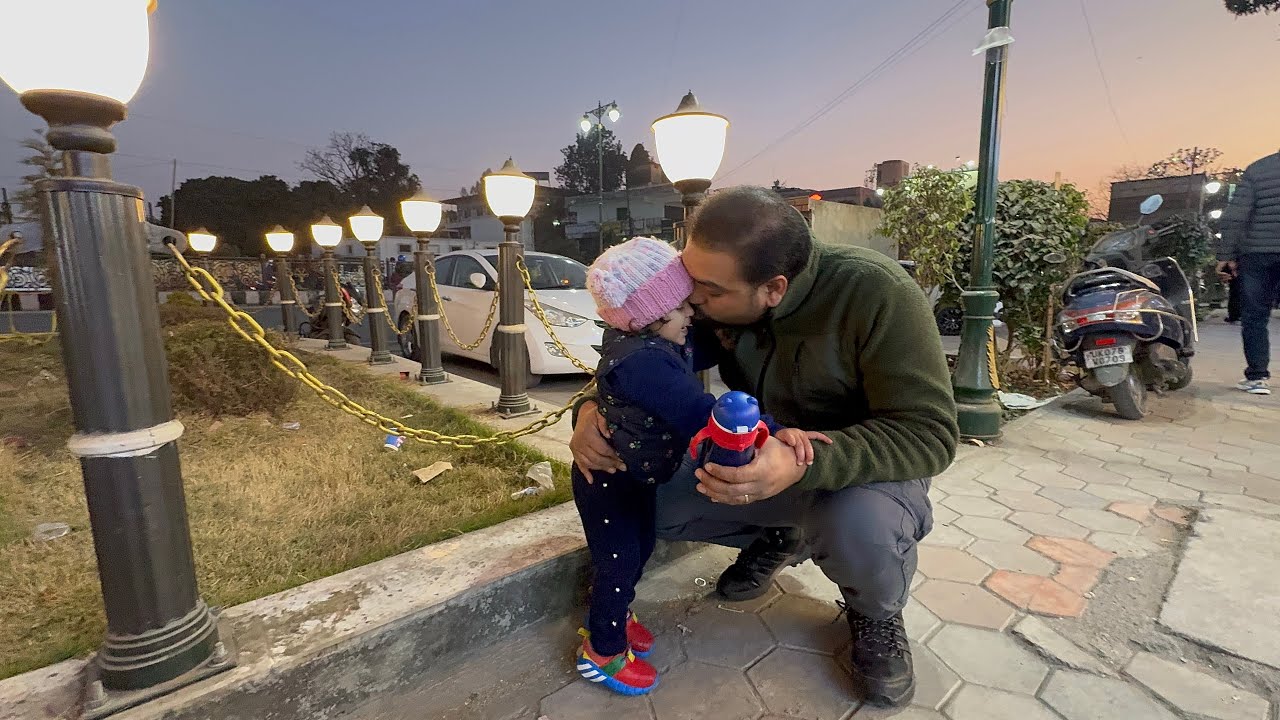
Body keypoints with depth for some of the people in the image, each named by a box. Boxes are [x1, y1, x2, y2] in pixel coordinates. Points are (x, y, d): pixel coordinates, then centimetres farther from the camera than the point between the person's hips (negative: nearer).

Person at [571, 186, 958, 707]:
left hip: (866, 463, -4)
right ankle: (776, 538, 16)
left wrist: (804, 461, -47)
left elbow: (927, 433, -30)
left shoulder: (876, 295, -30)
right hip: (761, 460, 5)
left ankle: (876, 615, 1)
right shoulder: (712, 296, -15)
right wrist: (592, 406, -26)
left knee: (858, 527, -38)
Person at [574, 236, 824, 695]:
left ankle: (615, 614, 47)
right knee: (619, 562, 5)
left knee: (640, 549, 23)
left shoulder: (668, 342, -7)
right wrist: (772, 431, -49)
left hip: (640, 475, 9)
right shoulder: (640, 360, -37)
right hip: (608, 480, -9)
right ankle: (602, 652, 28)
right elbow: (700, 412, -44)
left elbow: (699, 351, 14)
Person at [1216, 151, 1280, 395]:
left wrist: (1226, 255, -3)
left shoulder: (1256, 170, 2)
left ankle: (1257, 376, 2)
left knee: (1254, 317, 5)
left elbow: (1234, 217, -6)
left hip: (1257, 253, -1)